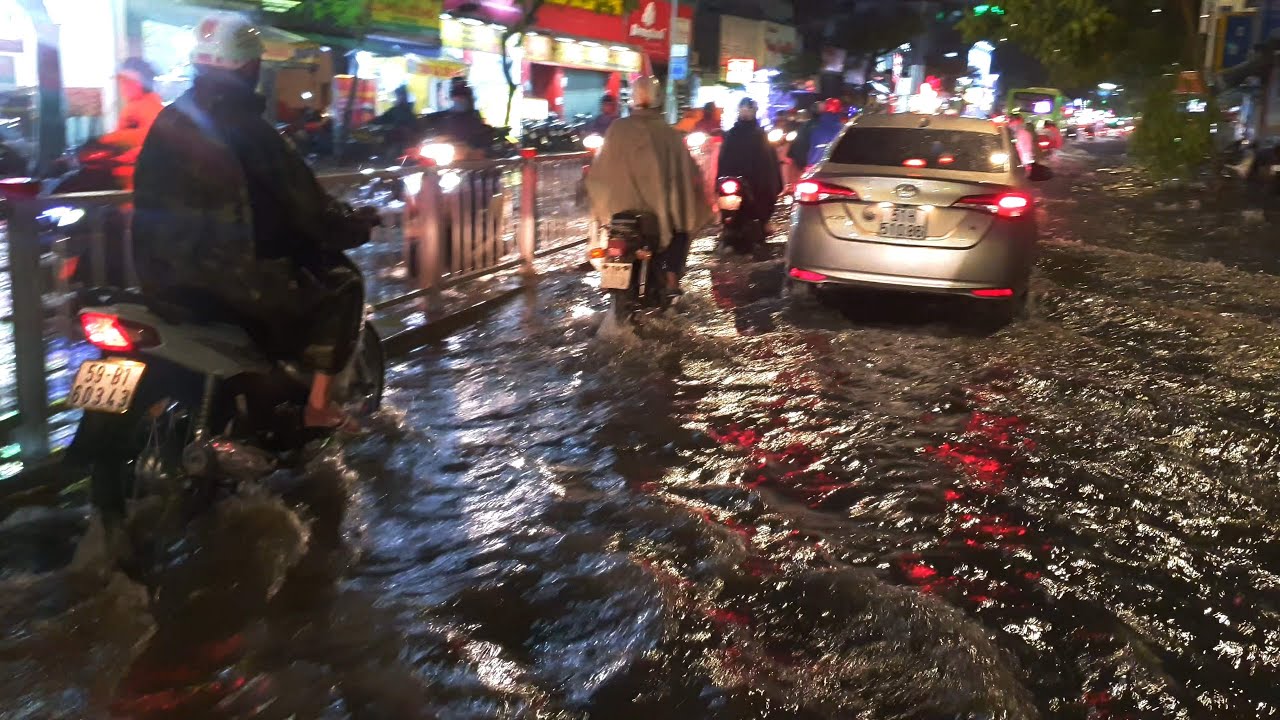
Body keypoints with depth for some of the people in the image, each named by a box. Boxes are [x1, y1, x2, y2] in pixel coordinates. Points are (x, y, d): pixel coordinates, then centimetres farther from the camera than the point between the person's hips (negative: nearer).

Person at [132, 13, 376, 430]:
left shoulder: (167, 122, 7)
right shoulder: (247, 129, -15)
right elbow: (301, 203, -11)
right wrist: (353, 226, 6)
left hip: (162, 273, 8)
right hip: (236, 275, -8)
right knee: (341, 285, 10)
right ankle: (318, 403, 5)